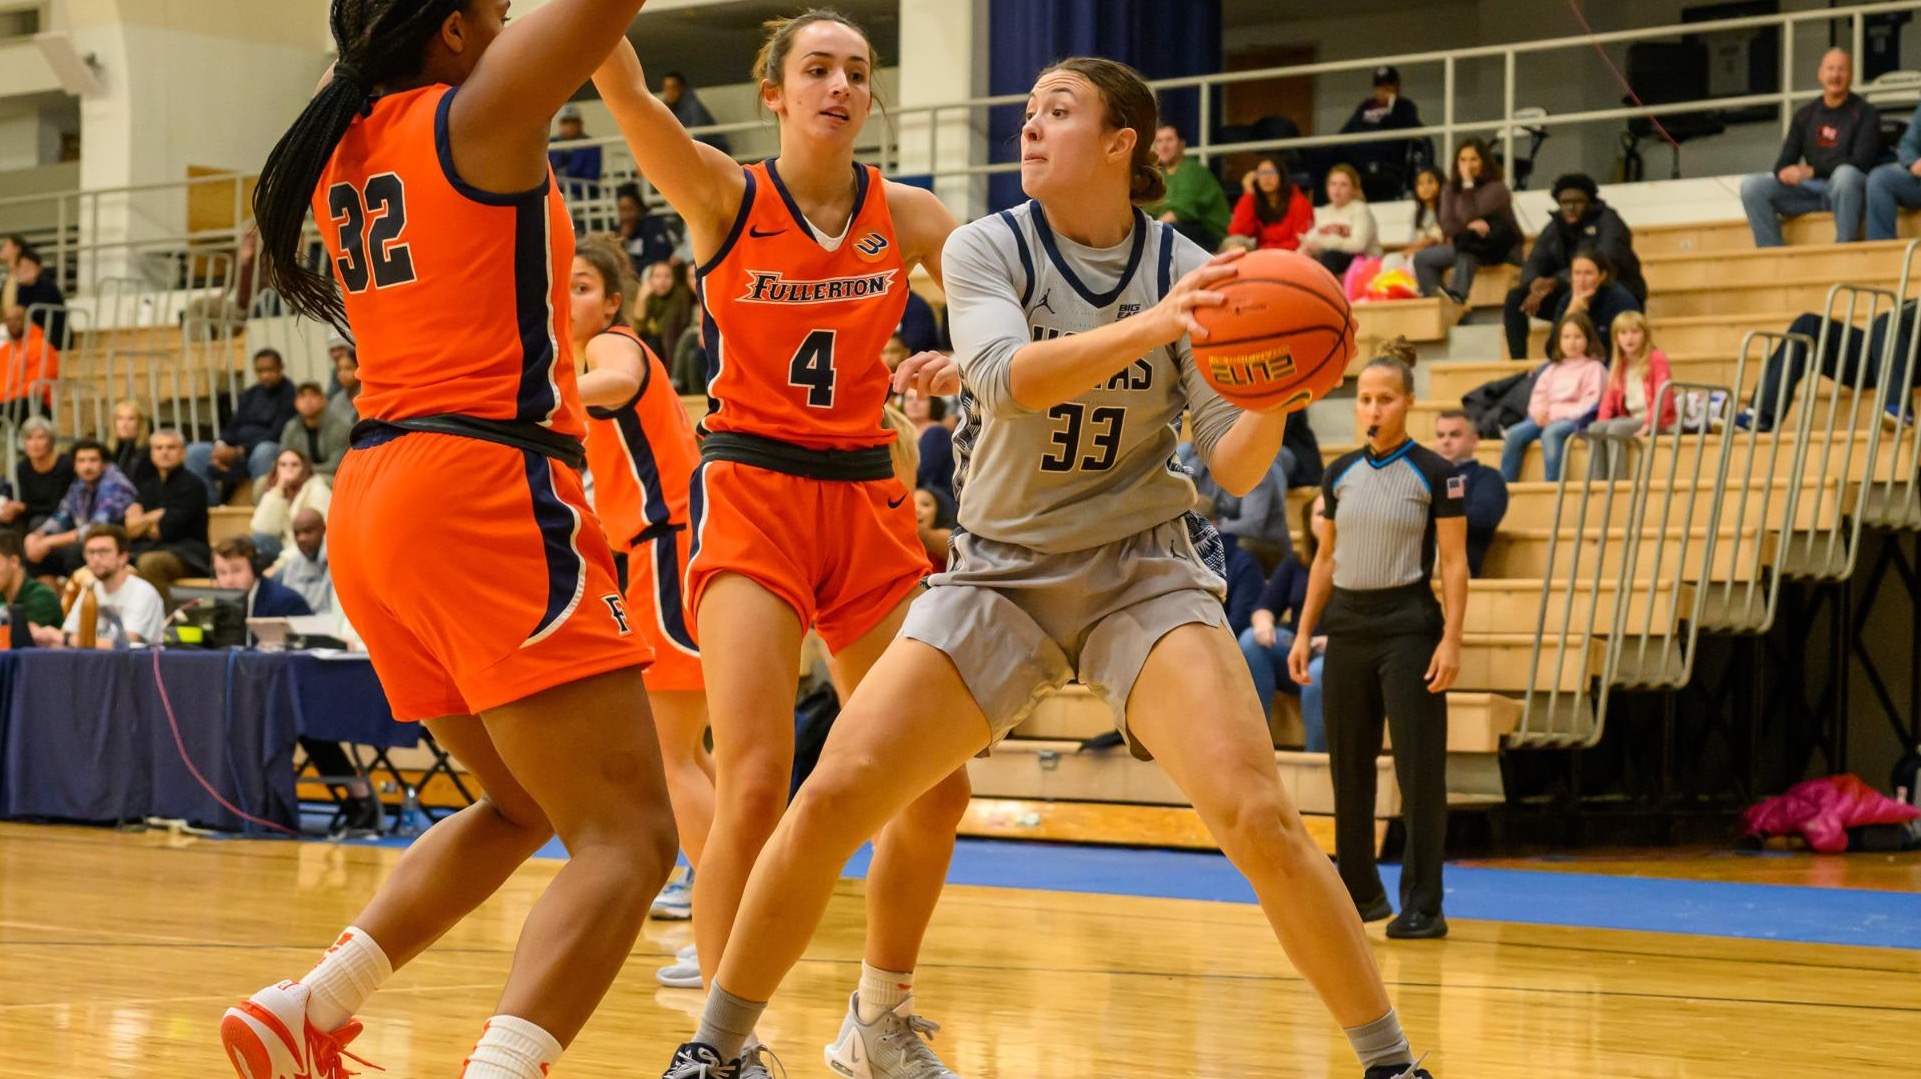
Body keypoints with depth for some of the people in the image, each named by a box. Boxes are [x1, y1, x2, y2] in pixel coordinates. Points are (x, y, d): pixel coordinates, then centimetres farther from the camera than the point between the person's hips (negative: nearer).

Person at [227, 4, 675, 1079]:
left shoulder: (343, 142, 14)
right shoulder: (476, 118, -7)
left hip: (375, 503, 9)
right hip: (485, 491, -9)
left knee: (521, 807, 25)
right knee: (629, 835, -11)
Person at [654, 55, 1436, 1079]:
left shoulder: (1186, 271, -5)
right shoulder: (987, 249, -6)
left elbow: (1232, 466, -8)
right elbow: (1007, 378, -26)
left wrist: (1272, 397, -30)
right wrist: (1146, 326, -41)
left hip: (1142, 572, -1)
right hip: (1000, 572, 1)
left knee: (1257, 817, -21)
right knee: (829, 801, -11)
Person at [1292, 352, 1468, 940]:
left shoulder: (1435, 473, -4)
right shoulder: (1341, 473, 10)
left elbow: (1454, 563, -7)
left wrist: (1451, 640, -15)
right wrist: (1304, 632, 12)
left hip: (1409, 627, -5)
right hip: (1348, 626, 5)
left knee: (1418, 770, -4)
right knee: (1349, 766, 9)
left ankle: (1422, 907, -1)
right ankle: (1360, 892, 21)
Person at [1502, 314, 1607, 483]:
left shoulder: (1593, 368, 6)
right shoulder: (1552, 369, 26)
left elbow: (1590, 402, -6)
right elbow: (1538, 396, 18)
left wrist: (1558, 413, -14)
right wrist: (1539, 412, -6)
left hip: (1574, 418, -6)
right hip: (1546, 418, 6)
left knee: (1551, 433, -38)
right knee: (1514, 434, -20)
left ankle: (1552, 485, -42)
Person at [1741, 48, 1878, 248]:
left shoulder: (1864, 113, 2)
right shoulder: (1805, 115, 16)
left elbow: (1861, 162, -9)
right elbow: (1787, 158, 12)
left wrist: (1813, 171, -16)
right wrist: (1783, 171, -15)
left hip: (1846, 191, -4)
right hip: (1809, 189, 4)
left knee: (1845, 174, -40)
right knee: (1751, 185, -16)